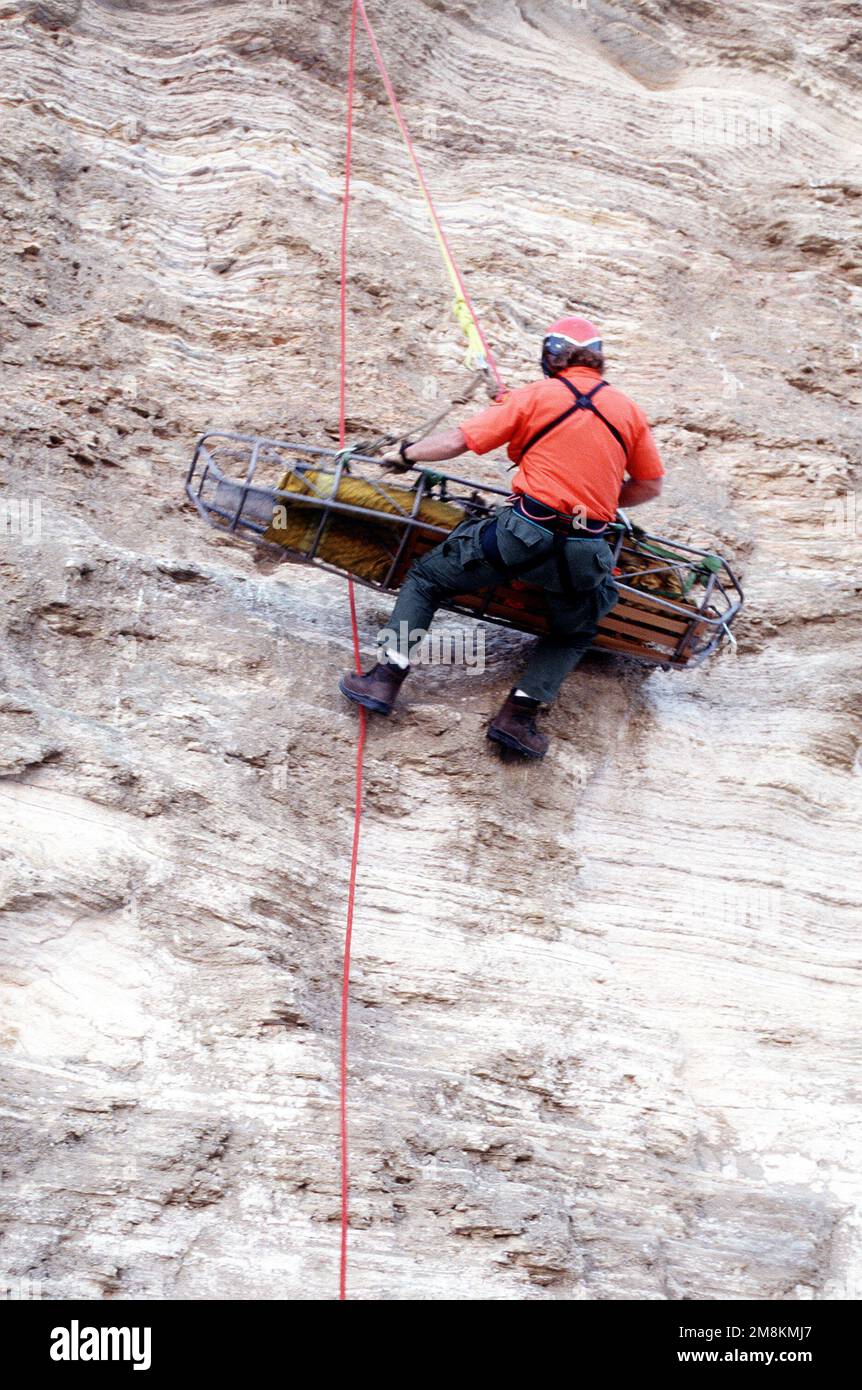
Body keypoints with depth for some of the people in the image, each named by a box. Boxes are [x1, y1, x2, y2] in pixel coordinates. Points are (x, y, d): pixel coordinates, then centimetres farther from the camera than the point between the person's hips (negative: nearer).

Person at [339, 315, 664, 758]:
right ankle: (519, 712, 9)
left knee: (426, 577, 17)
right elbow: (650, 486, 19)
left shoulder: (535, 396, 3)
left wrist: (405, 452, 18)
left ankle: (387, 676, 7)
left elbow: (457, 442, 1)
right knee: (573, 633, 29)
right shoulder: (629, 410, 11)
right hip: (585, 552, 3)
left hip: (522, 530, -2)